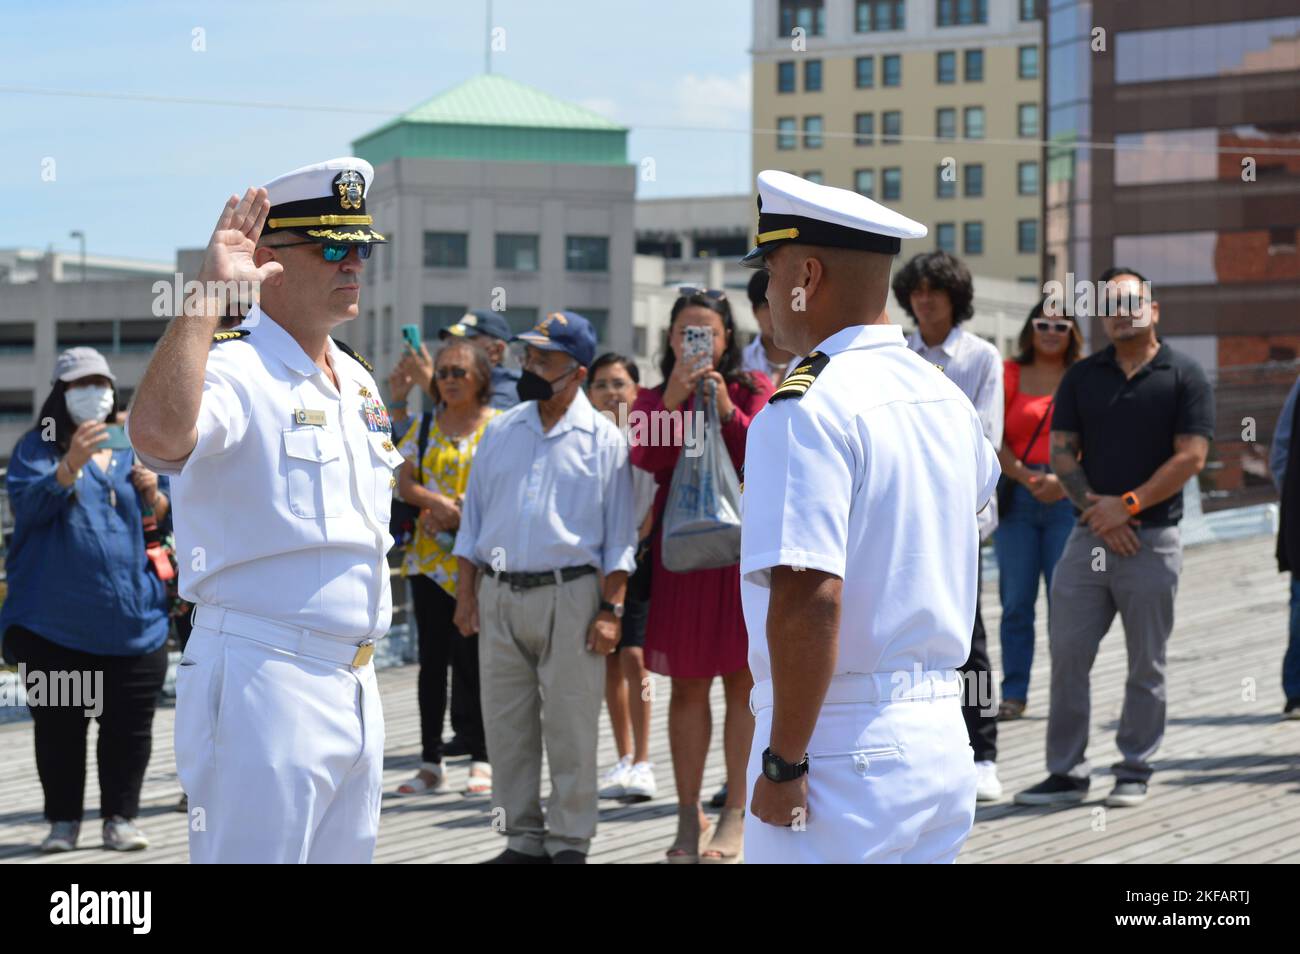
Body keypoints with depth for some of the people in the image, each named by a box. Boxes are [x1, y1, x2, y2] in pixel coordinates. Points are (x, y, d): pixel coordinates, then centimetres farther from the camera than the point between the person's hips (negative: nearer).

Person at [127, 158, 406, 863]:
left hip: (354, 687, 9)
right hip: (263, 679, -9)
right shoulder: (235, 367, -12)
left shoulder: (357, 379, 16)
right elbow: (156, 433, -36)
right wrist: (209, 293, -35)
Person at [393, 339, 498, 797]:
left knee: (470, 658, -7)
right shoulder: (425, 427, 12)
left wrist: (462, 514, -16)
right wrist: (436, 502, -10)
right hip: (429, 557, 4)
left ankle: (482, 760, 3)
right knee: (432, 659, 6)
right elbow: (404, 482, 8)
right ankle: (431, 763, 12)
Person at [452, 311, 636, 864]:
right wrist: (465, 595, 8)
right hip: (499, 595, 4)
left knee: (571, 729, -1)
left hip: (569, 595, -4)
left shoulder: (604, 440, 0)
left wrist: (610, 611, -8)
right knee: (506, 726, 7)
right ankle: (523, 839, 16)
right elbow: (473, 517, 15)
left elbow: (619, 534, -1)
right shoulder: (500, 432, 12)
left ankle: (569, 842, 8)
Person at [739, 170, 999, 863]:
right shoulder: (943, 396, 11)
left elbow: (807, 597, -24)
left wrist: (784, 763, -19)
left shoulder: (807, 407, -15)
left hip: (843, 751, -8)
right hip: (943, 740, 8)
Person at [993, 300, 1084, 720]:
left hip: (1068, 498, -1)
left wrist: (1063, 480, -14)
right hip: (1016, 496, 1)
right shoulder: (1008, 375, 8)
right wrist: (1025, 477, -12)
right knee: (1016, 601, 3)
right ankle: (1013, 693, 9)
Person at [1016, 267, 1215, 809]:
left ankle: (1134, 773, 14)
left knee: (1146, 664, 4)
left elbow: (1190, 457, -8)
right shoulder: (1082, 376, 11)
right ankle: (1066, 773, 8)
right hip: (1088, 536, 3)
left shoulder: (1184, 377, 0)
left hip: (1152, 539, -3)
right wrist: (1095, 506, -8)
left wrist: (1127, 505, -13)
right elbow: (1062, 452, 7)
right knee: (1067, 655, 1)